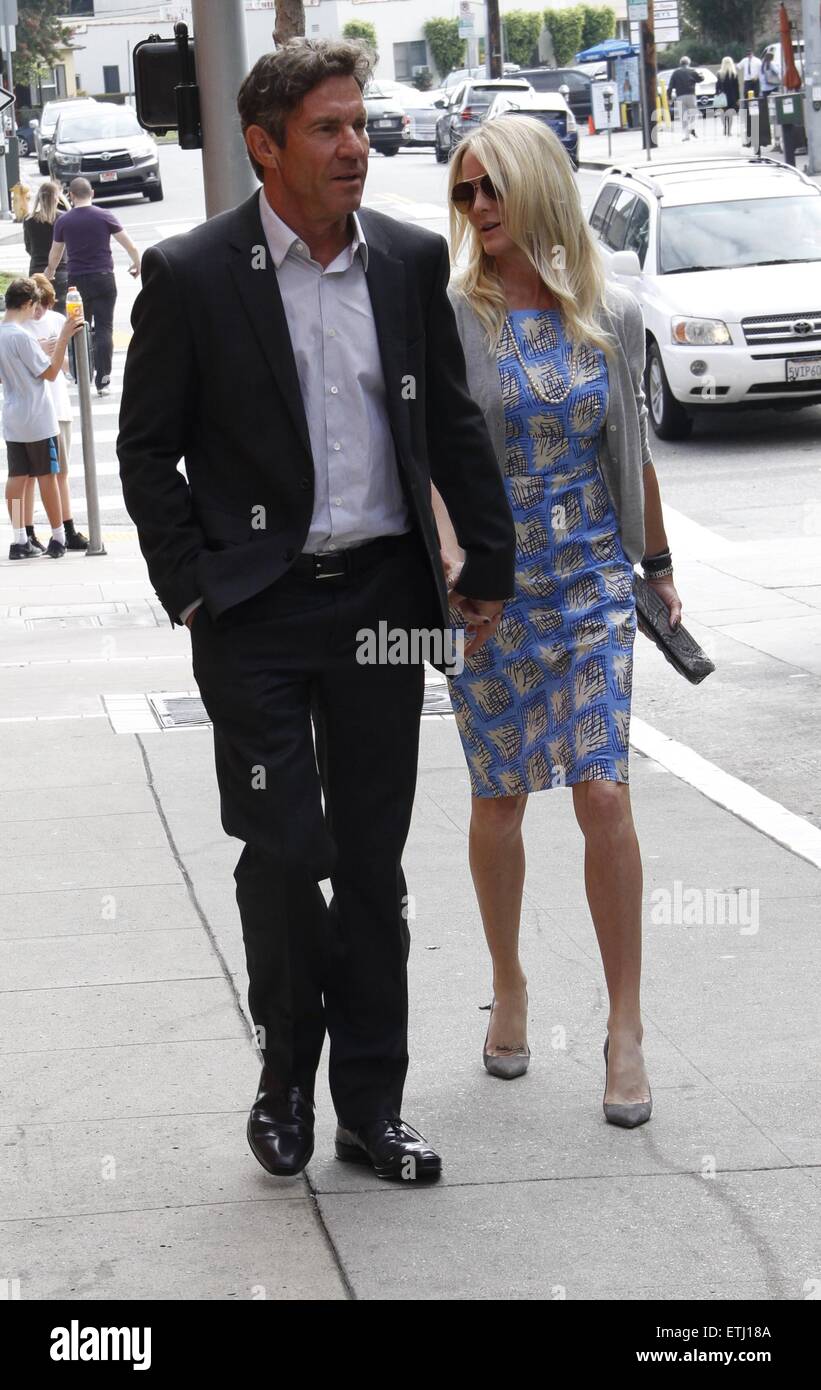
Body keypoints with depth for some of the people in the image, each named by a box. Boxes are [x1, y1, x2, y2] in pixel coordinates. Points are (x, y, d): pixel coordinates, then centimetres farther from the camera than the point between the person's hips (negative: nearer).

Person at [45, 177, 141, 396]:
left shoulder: (63, 221, 0)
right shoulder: (104, 216, -5)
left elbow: (55, 254, 12)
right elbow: (130, 245, -3)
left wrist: (50, 272, 32)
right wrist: (137, 264, 16)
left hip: (76, 280, 2)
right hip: (103, 278, -1)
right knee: (104, 329, 0)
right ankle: (102, 381, -7)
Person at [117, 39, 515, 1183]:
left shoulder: (411, 260, 4)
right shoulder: (192, 275, -7)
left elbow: (453, 423, 13)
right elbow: (147, 451, -1)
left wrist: (490, 563, 13)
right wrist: (193, 592, -6)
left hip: (381, 601, 4)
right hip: (257, 615, -3)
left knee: (373, 863, 9)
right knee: (282, 854, -3)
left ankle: (370, 1106, 19)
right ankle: (286, 1074, 19)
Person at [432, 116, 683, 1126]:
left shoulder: (610, 317, 3)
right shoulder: (450, 316, -4)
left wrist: (658, 566, 20)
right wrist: (448, 549, -28)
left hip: (592, 579, 1)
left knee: (604, 795, -7)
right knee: (498, 801, 8)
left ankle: (626, 1026, 2)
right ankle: (509, 988, 29)